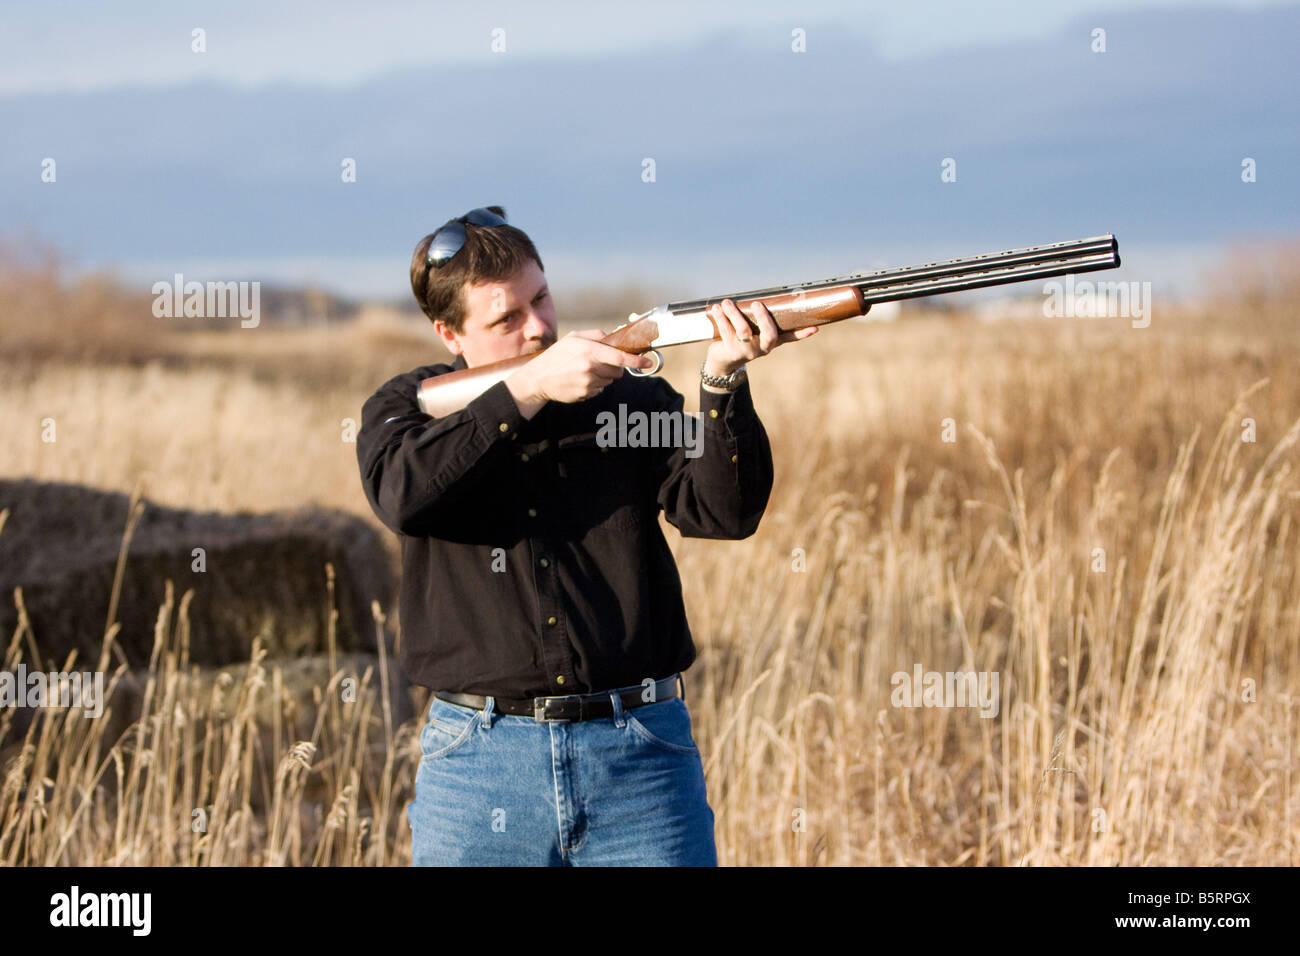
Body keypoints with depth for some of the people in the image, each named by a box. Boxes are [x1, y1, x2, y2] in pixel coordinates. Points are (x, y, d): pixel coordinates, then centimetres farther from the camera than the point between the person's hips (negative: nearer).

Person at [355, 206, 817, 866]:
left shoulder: (634, 400, 9)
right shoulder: (406, 410, 9)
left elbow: (725, 511, -5)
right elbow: (402, 493, -15)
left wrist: (723, 380, -20)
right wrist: (529, 389, -17)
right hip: (479, 759, 0)